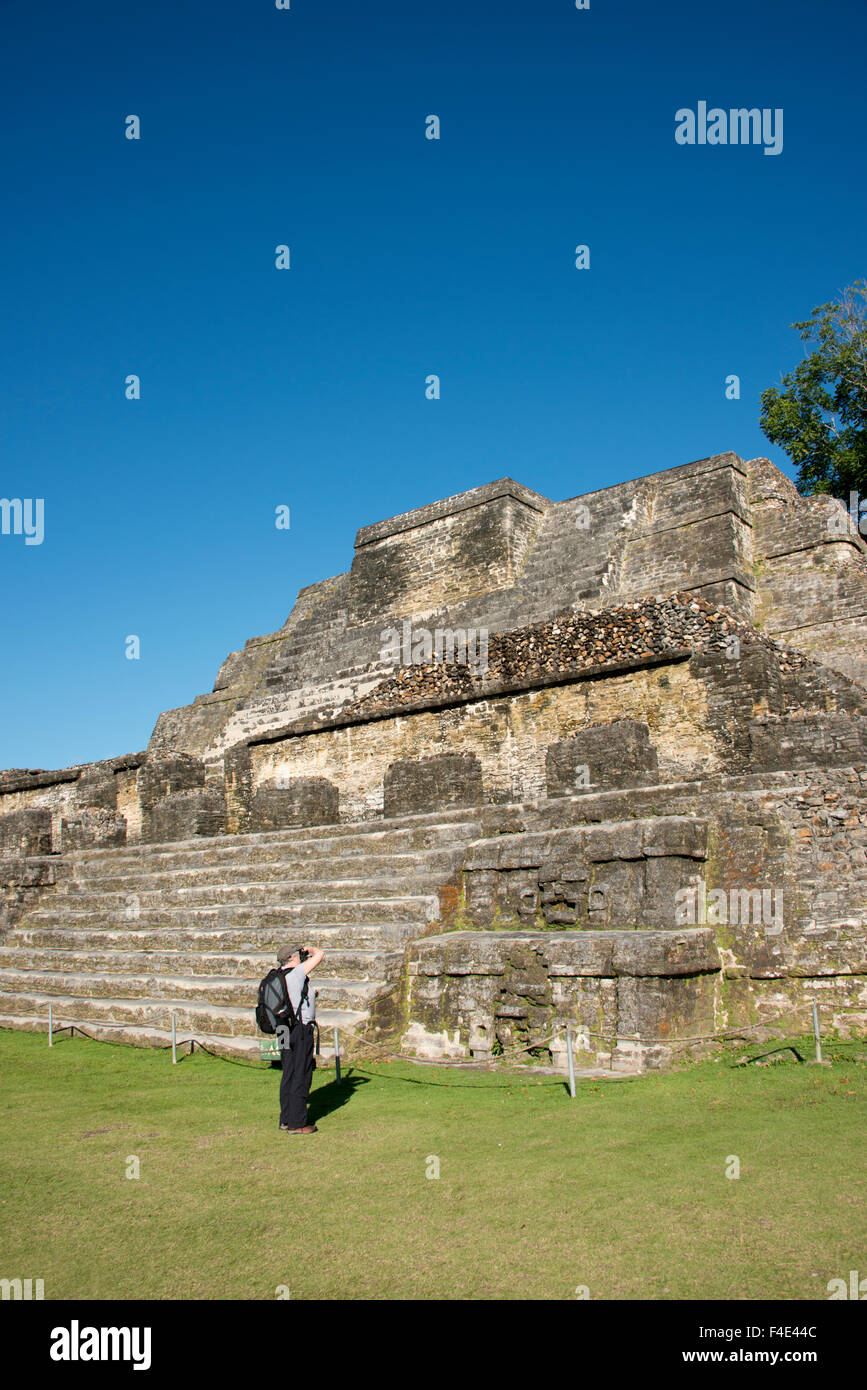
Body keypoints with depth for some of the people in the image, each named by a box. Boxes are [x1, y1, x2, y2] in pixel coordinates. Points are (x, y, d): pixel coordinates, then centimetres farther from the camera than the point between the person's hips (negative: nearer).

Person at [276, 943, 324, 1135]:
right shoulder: (296, 973, -14)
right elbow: (320, 955, -9)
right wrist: (309, 949, 9)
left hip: (284, 1031, 9)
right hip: (301, 1029, -9)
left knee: (288, 1076, 15)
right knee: (301, 1077, -2)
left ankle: (286, 1120, 22)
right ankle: (297, 1123, 2)